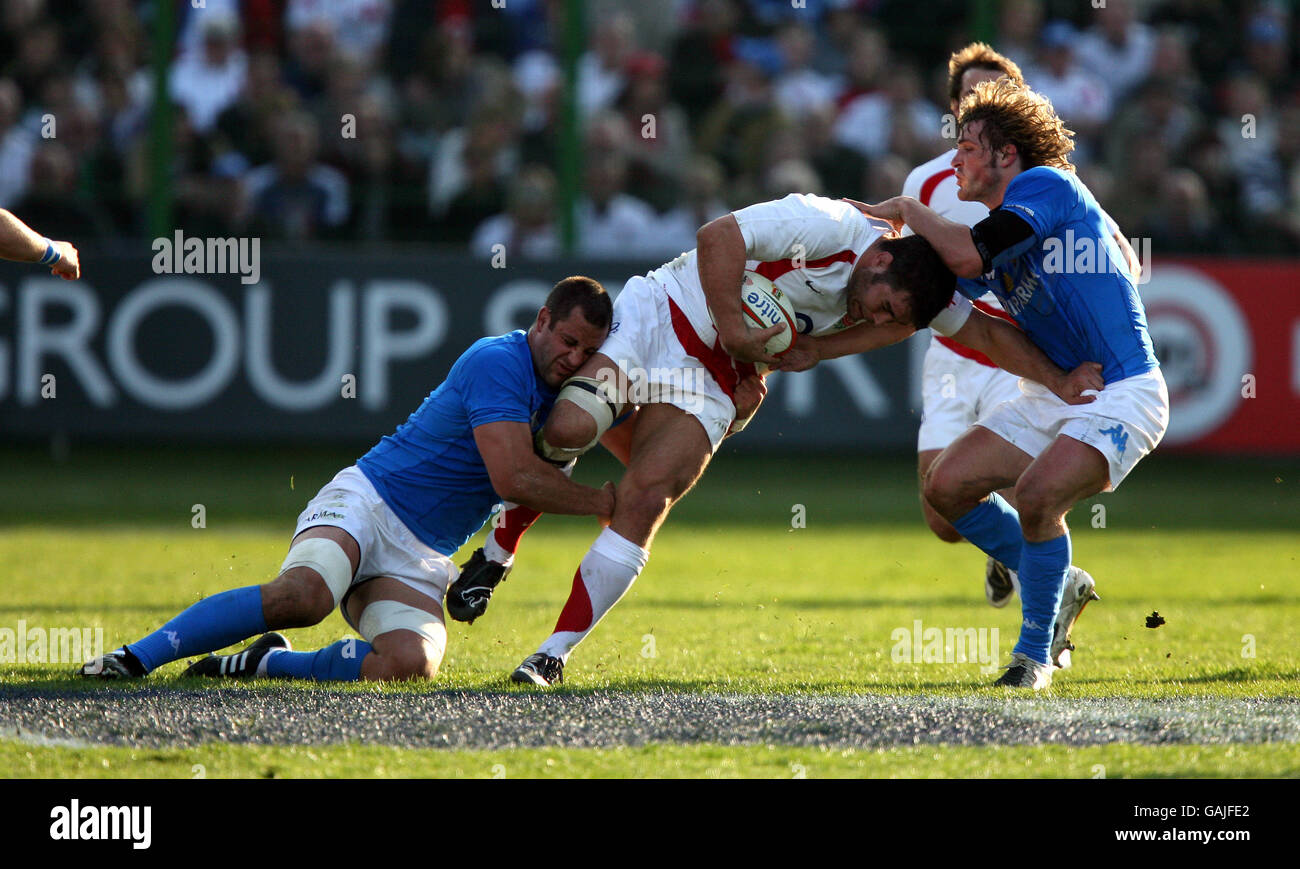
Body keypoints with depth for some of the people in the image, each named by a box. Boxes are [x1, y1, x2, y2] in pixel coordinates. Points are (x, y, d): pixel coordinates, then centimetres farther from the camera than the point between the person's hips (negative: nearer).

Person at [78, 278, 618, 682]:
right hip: (367, 503, -7)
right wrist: (597, 503, -11)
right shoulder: (499, 362, -14)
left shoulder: (552, 388, 13)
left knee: (411, 664, -25)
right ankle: (137, 657, -26)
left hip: (419, 560, 7)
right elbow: (513, 477, -22)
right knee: (303, 594, -37)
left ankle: (265, 664, -6)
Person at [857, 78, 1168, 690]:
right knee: (947, 486, -1)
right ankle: (1057, 590, 17)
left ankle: (1035, 650, -10)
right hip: (1054, 394, 9)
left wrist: (906, 210, -8)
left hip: (1121, 395, -9)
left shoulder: (1047, 183, -12)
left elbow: (967, 254, -24)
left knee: (1038, 493, -29)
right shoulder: (993, 234, 12)